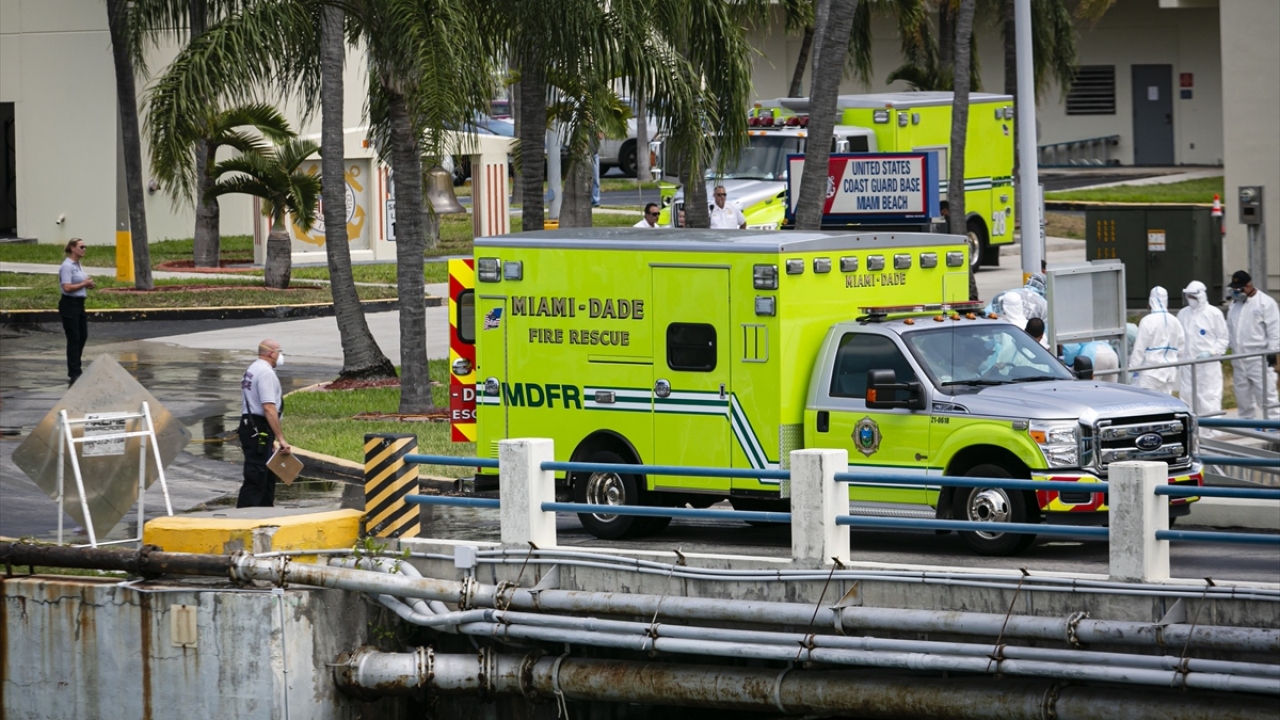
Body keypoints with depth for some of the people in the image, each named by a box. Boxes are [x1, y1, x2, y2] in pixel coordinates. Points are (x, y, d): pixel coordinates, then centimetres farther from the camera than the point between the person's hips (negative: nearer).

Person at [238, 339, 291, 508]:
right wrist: (281, 438, -24)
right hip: (259, 431, -11)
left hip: (249, 427, 11)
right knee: (255, 479, -11)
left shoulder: (252, 370, 18)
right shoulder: (265, 373, -15)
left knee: (268, 476, 19)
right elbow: (269, 408, -23)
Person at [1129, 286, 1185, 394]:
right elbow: (1181, 346, 12)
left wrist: (1134, 368, -4)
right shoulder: (1175, 322, 6)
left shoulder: (1148, 321, -12)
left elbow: (1139, 348, -10)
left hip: (1151, 372, -6)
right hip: (1170, 372, 6)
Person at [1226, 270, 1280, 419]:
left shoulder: (1265, 302, -7)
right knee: (1243, 396, 12)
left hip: (1259, 360, -7)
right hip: (1239, 360, 7)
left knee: (1266, 395, -10)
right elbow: (1229, 329, 19)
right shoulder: (1234, 304, 15)